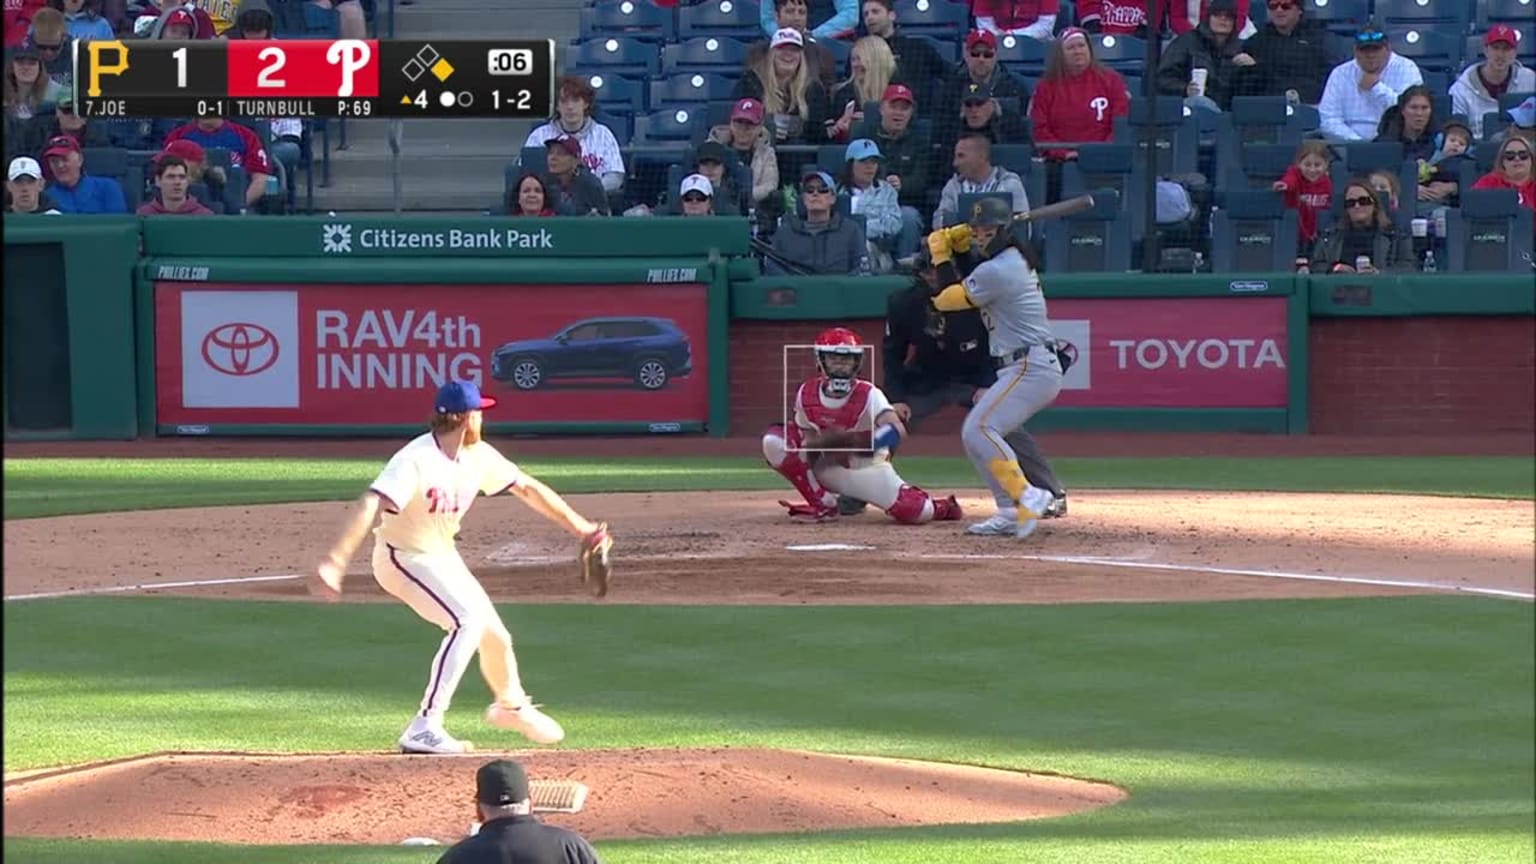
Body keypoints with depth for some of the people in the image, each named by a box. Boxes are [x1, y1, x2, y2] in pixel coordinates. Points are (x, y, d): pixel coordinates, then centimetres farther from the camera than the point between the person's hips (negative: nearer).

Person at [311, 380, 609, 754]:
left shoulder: (478, 456, -5)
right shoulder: (416, 461, -30)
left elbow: (526, 488, 7)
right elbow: (370, 506, -42)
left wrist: (581, 528, 6)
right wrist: (334, 562, -54)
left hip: (443, 558, 8)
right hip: (404, 559, -8)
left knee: (493, 633, 16)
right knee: (468, 619, -27)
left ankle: (511, 706, 48)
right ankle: (424, 729, -28)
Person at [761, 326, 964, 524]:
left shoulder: (868, 395, -19)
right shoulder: (807, 394, -7)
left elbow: (897, 430, -35)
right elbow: (808, 440, 2)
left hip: (868, 466, -4)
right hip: (828, 469, 4)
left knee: (915, 512, -25)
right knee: (773, 440, -15)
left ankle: (941, 508, 17)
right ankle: (823, 505, -7)